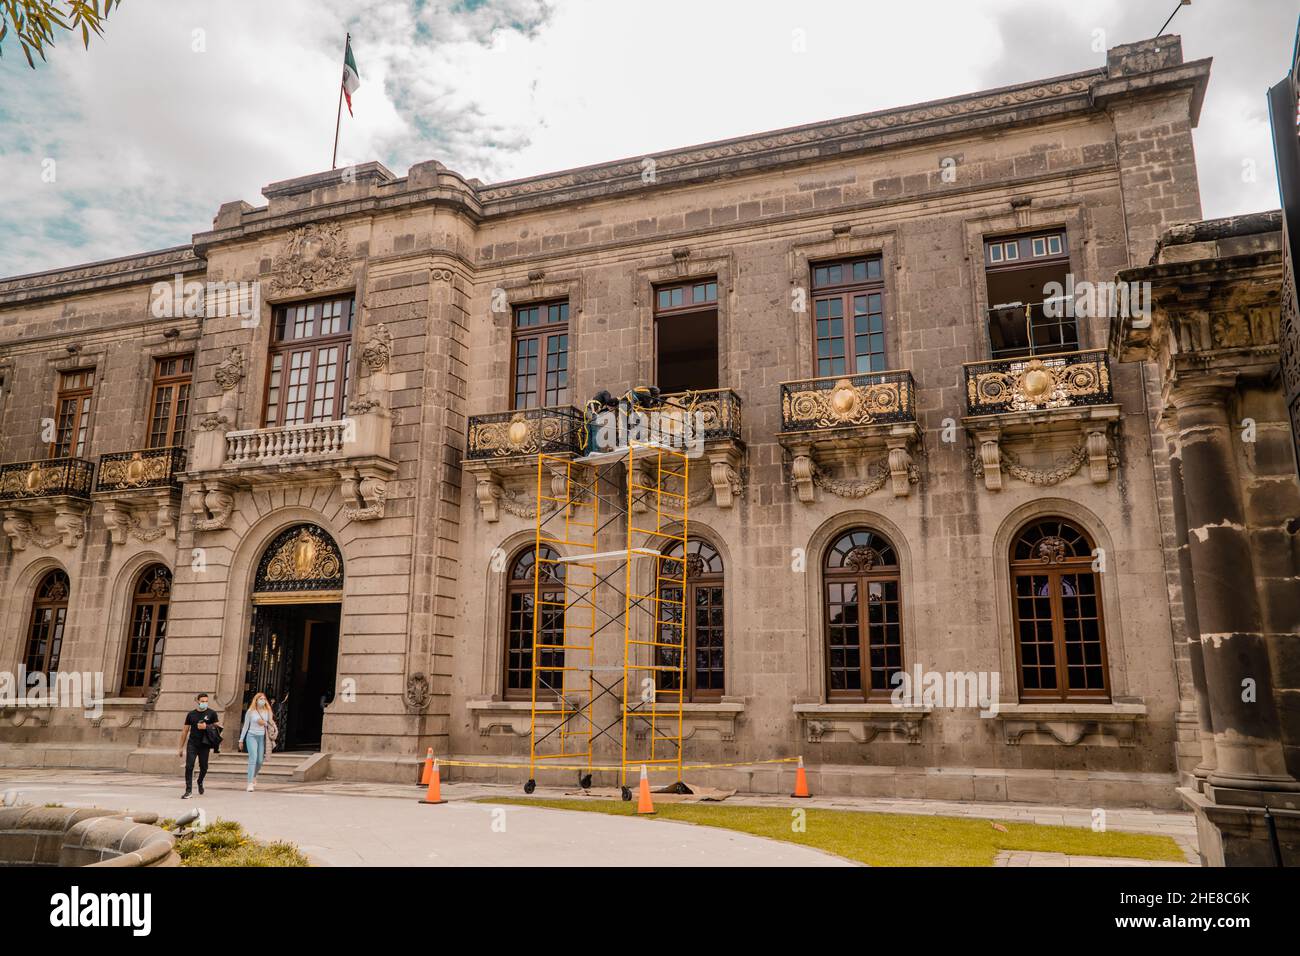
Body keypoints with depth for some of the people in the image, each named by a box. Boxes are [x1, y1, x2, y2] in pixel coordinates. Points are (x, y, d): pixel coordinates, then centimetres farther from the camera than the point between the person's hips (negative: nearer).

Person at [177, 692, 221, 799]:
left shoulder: (212, 713, 2)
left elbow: (218, 727, 1)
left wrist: (206, 726, -16)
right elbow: (185, 731, 11)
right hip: (192, 744, 0)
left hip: (204, 745, 0)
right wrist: (181, 747, 10)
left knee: (203, 767, 9)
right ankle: (188, 791, -8)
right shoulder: (191, 714, 6)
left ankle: (200, 782, 39)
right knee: (189, 767, -11)